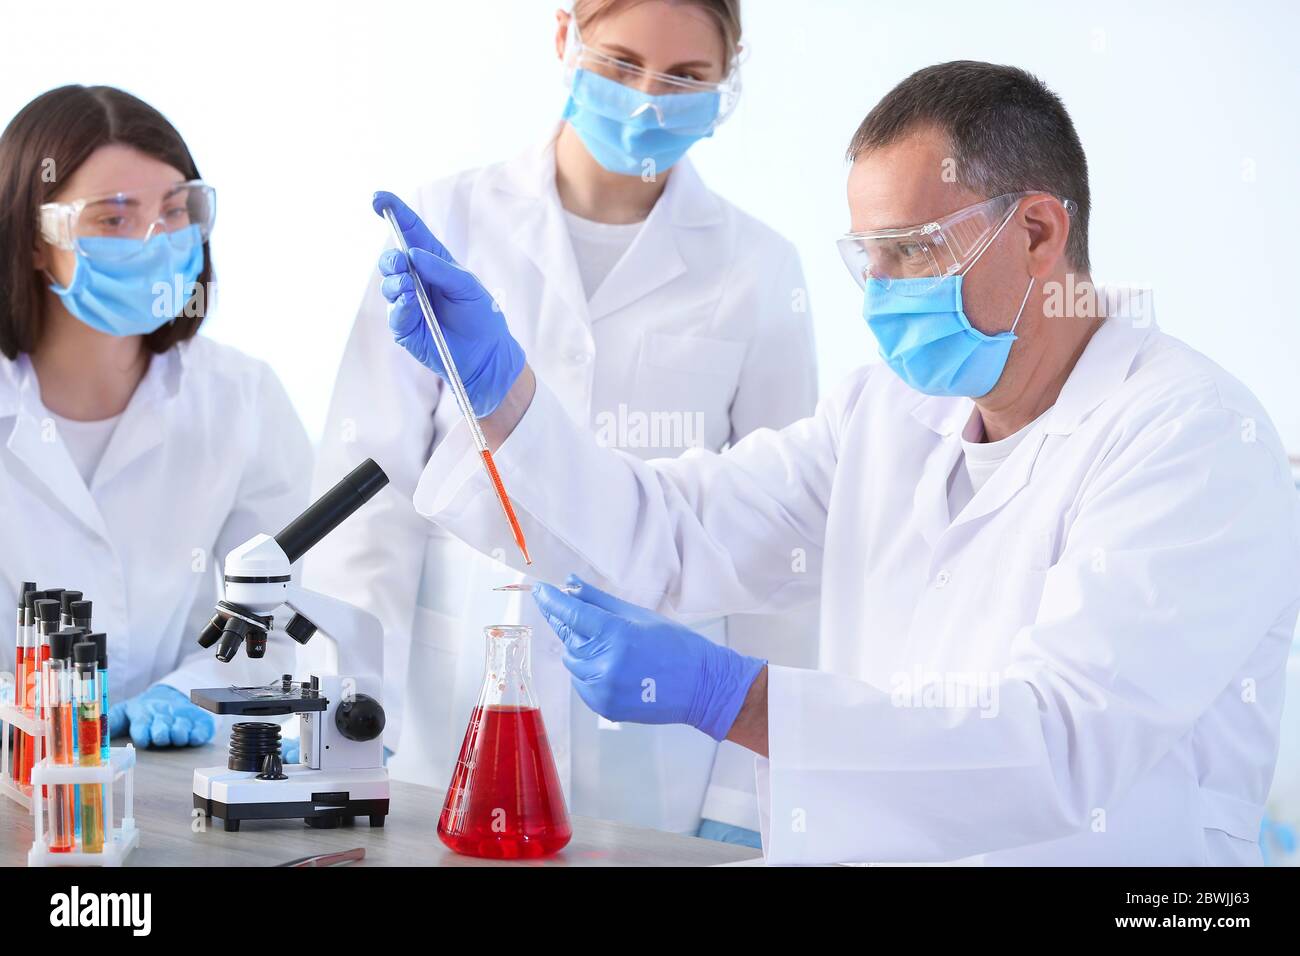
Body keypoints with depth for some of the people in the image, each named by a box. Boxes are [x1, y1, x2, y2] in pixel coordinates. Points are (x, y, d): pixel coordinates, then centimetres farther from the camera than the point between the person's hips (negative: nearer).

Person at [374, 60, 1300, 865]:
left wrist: (727, 694, -27)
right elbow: (666, 537, 8)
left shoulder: (1197, 435, -12)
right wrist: (496, 379, -5)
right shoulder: (882, 413, 11)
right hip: (867, 851, 5)